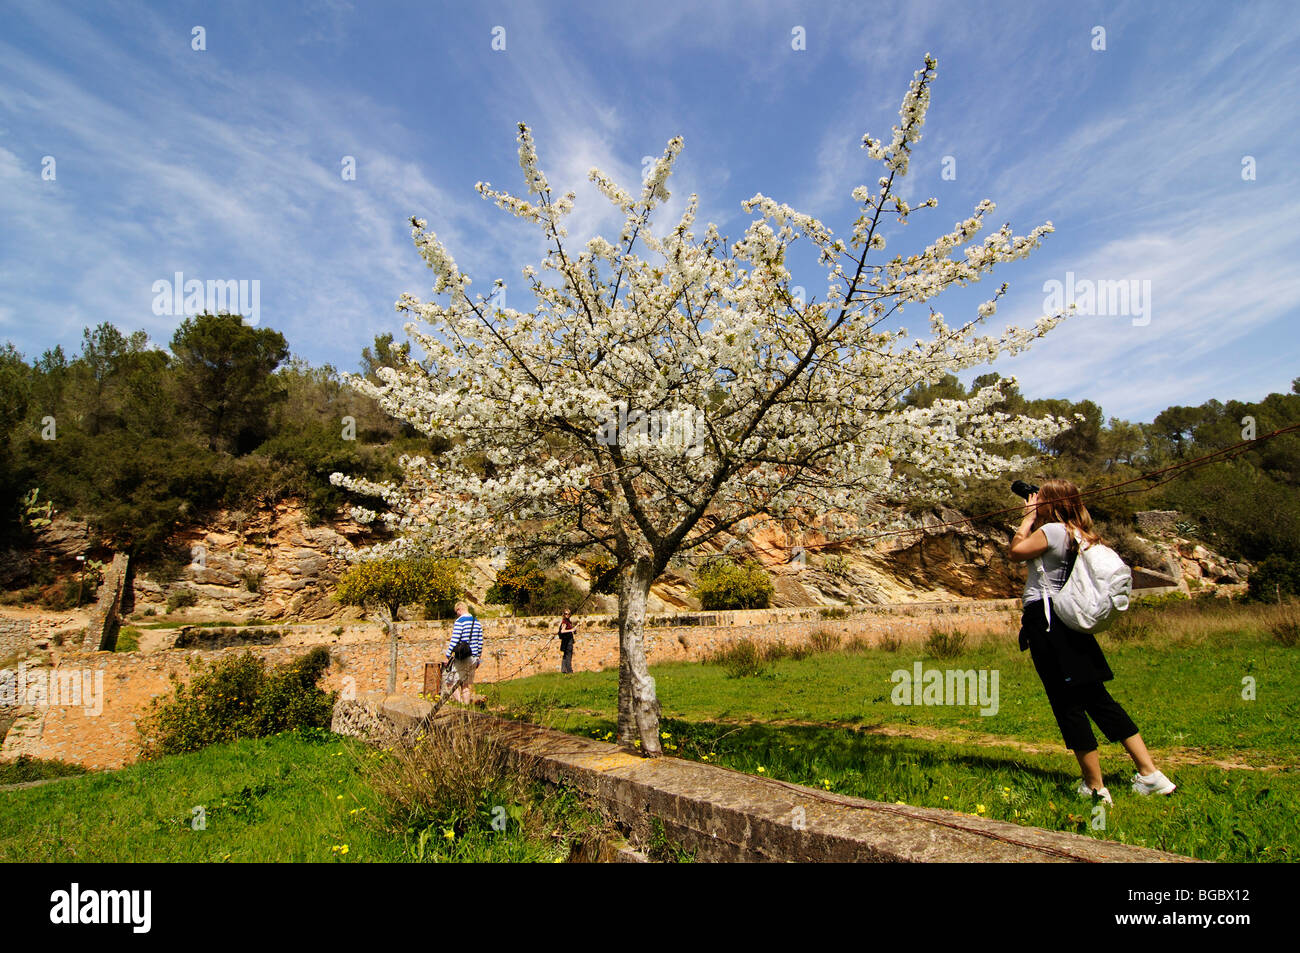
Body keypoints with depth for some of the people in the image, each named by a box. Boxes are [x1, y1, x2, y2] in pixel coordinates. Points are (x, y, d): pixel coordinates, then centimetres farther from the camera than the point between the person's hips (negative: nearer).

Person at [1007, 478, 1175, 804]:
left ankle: (1095, 787, 5)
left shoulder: (1052, 530, -13)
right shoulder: (1081, 535, 13)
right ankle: (1150, 774, 15)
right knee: (1097, 697, 14)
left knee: (1067, 704, -2)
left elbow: (1016, 551, -6)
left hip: (1044, 620, -9)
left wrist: (1029, 516, 3)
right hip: (1070, 619, 9)